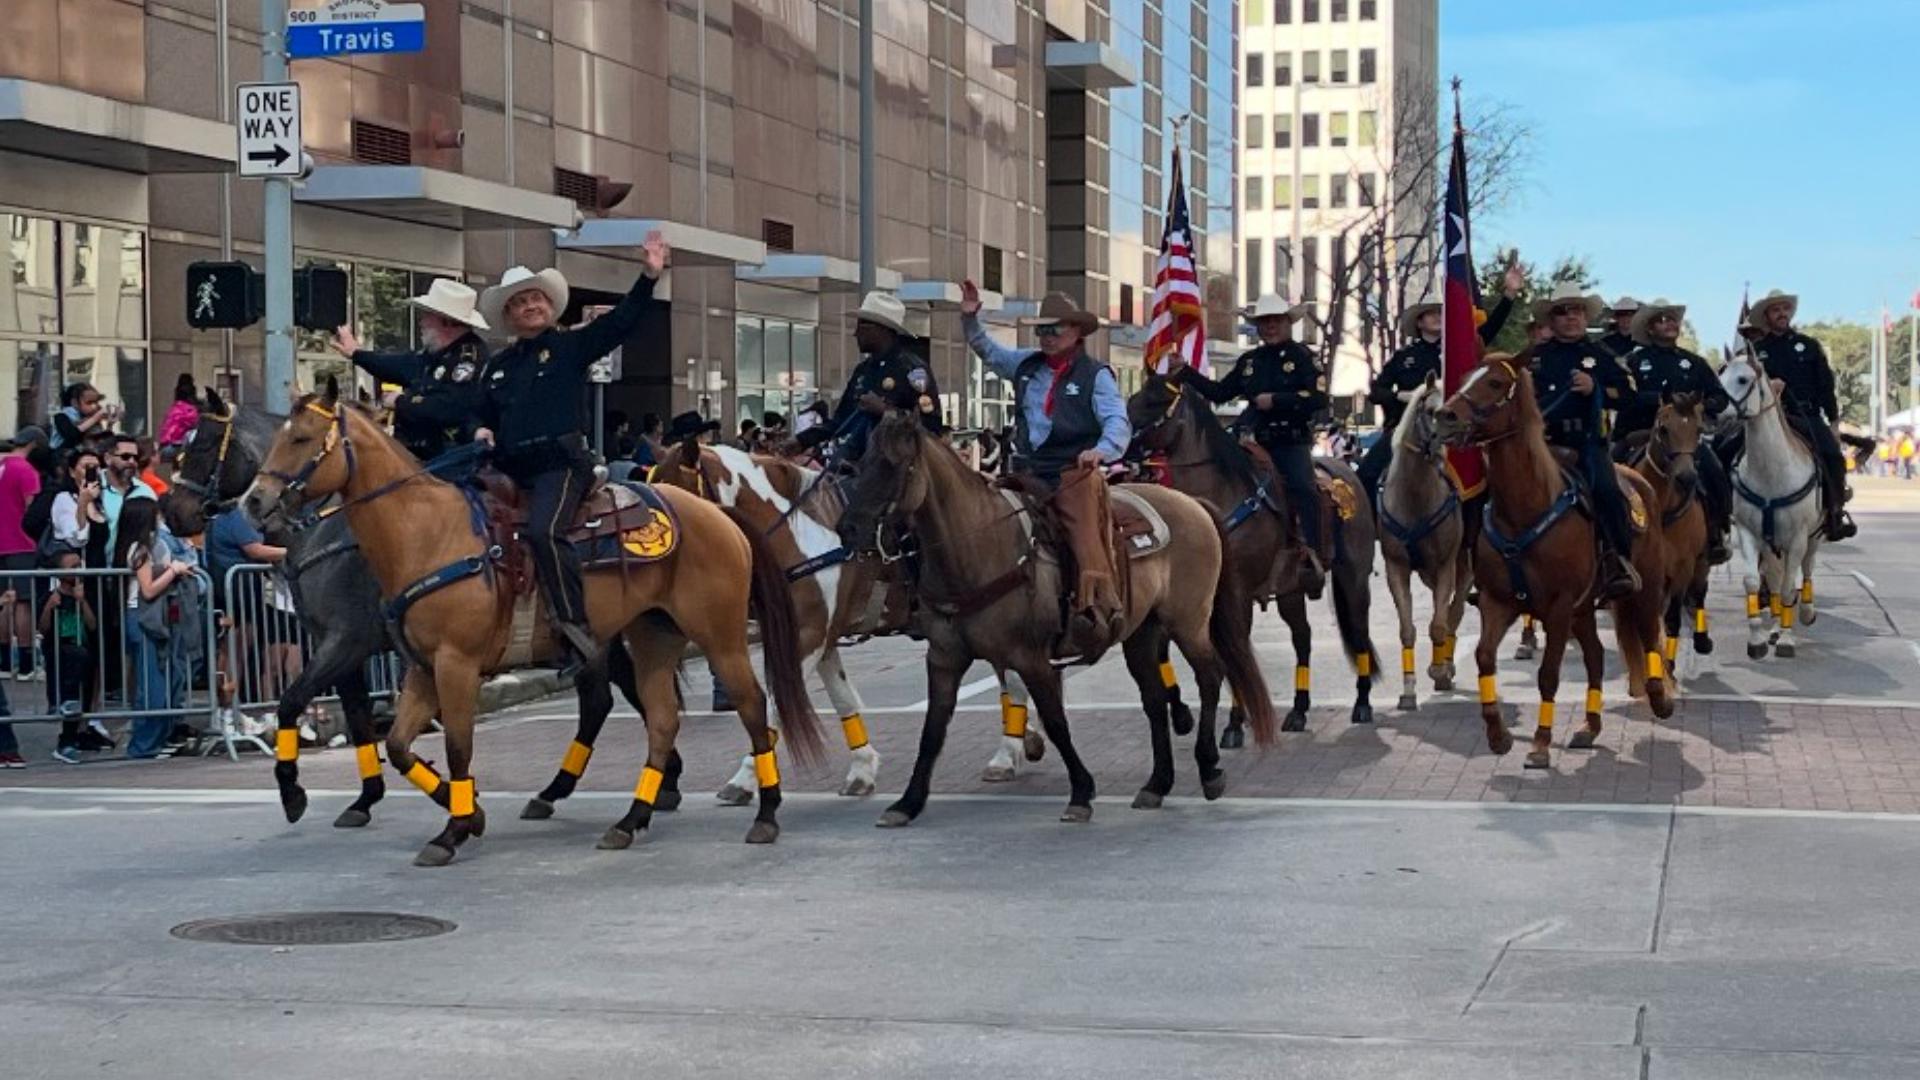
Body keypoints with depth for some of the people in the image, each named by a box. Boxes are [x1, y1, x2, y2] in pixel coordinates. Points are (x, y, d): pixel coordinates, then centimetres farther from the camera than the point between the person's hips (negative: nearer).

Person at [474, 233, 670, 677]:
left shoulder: (571, 347, 7)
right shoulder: (500, 365, 22)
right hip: (512, 470, 7)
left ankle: (581, 634, -32)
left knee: (543, 531, -31)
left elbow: (620, 321, -4)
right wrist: (482, 430, 8)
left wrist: (648, 278, -16)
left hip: (562, 462, -7)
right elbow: (485, 412, 32)